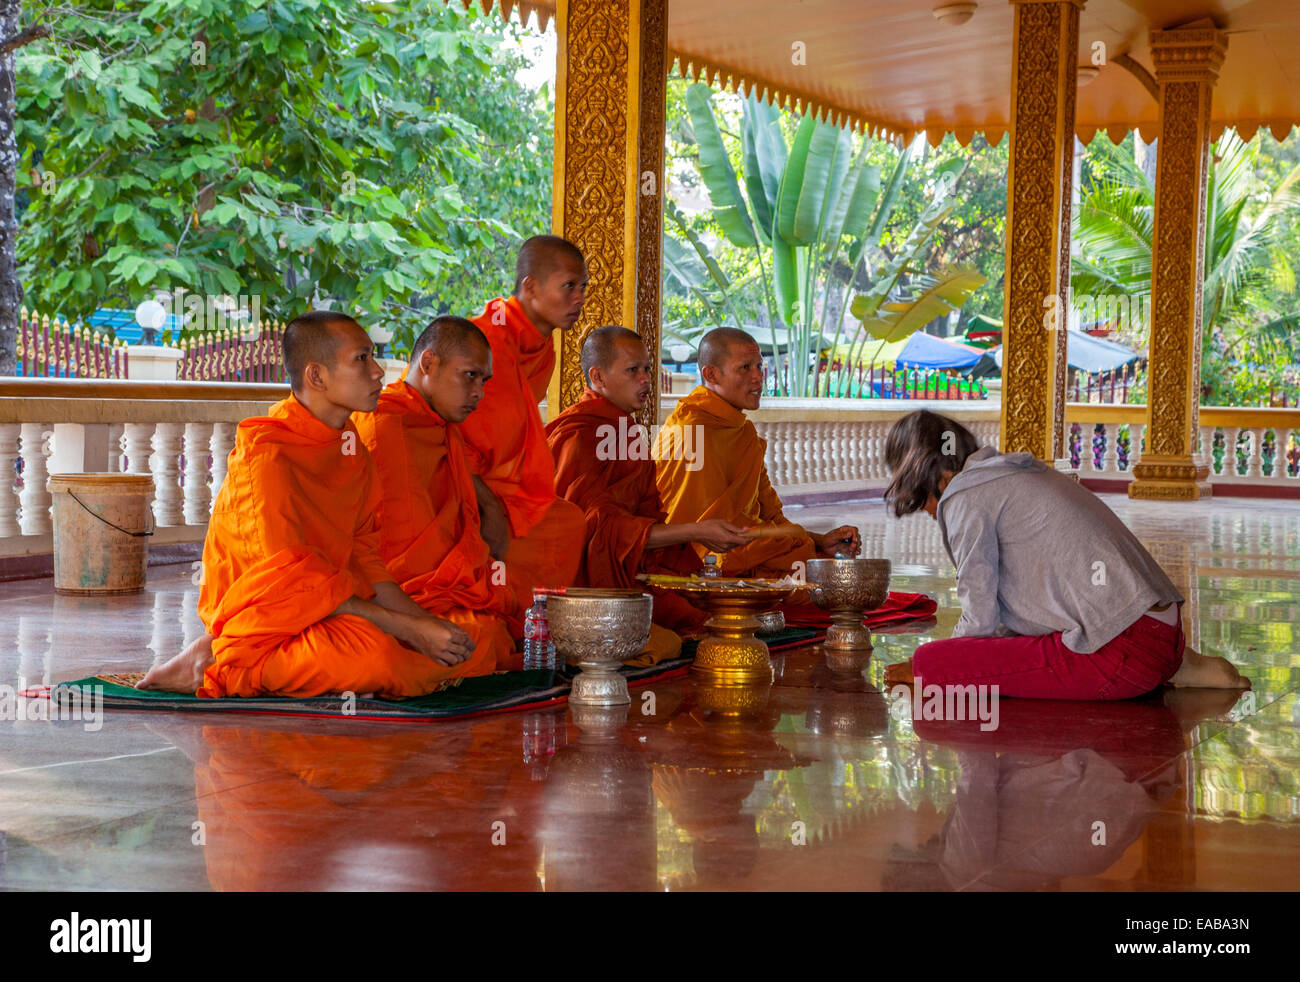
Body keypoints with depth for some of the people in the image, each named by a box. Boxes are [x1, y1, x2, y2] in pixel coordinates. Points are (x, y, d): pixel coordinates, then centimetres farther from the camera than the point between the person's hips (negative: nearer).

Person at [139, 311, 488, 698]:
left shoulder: (350, 448, 10)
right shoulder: (267, 455, -17)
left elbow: (364, 561, 11)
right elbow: (295, 580, -20)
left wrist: (425, 621, -5)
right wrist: (409, 628, -21)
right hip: (260, 632, -9)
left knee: (478, 646, -2)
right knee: (373, 652, -37)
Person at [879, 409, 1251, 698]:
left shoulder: (965, 498, -2)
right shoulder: (1024, 472, 25)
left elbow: (981, 621, -3)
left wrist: (927, 666, 14)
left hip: (1118, 651, -10)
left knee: (932, 663, -13)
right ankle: (1171, 668, 11)